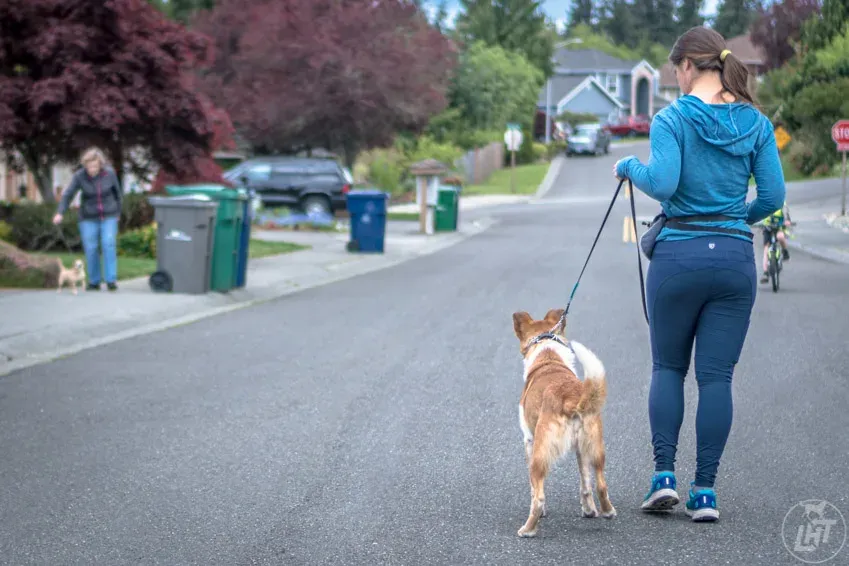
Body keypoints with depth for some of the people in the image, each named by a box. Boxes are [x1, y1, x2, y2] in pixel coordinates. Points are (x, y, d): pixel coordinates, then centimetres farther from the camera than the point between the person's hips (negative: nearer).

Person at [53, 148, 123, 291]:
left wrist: (118, 212, 12)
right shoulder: (79, 176, -12)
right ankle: (94, 282, 9)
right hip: (89, 218, 0)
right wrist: (60, 213, -31)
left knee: (109, 245, -15)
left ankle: (111, 280, -14)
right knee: (91, 250, -4)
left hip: (108, 217, 0)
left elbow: (117, 192, 5)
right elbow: (68, 195, -17)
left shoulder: (109, 173, -9)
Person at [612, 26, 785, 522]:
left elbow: (662, 183, -20)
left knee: (668, 367, 15)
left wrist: (630, 167, 0)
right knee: (717, 375, 6)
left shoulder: (673, 119, -8)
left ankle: (664, 475, 5)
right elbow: (774, 194, 1)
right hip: (735, 258, 2)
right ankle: (705, 490, 4)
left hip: (679, 256, -2)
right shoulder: (756, 123, 4)